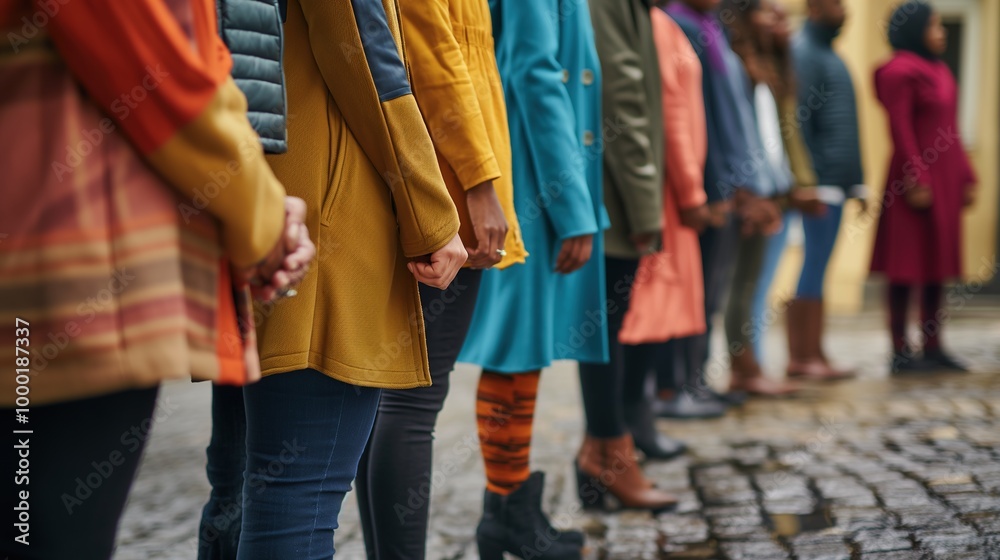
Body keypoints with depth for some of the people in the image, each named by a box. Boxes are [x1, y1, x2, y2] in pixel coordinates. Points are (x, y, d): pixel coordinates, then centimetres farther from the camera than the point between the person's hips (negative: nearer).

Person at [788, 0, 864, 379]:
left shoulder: (827, 53, 20)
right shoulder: (803, 52, -9)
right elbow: (798, 121, -16)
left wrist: (855, 182, 19)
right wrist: (811, 184, -19)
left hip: (837, 180, 9)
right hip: (821, 181, -9)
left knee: (819, 266, 8)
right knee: (814, 264, -7)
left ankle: (813, 355, 11)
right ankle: (802, 356, -3)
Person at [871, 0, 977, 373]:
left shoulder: (939, 71, 18)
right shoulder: (900, 71, -9)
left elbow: (949, 131, 18)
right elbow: (901, 131, -15)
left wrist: (965, 176, 14)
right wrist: (916, 181, -20)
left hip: (946, 180, 9)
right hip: (916, 179, -9)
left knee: (937, 264, 9)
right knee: (908, 266, -4)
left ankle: (932, 348, 15)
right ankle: (901, 352, 0)